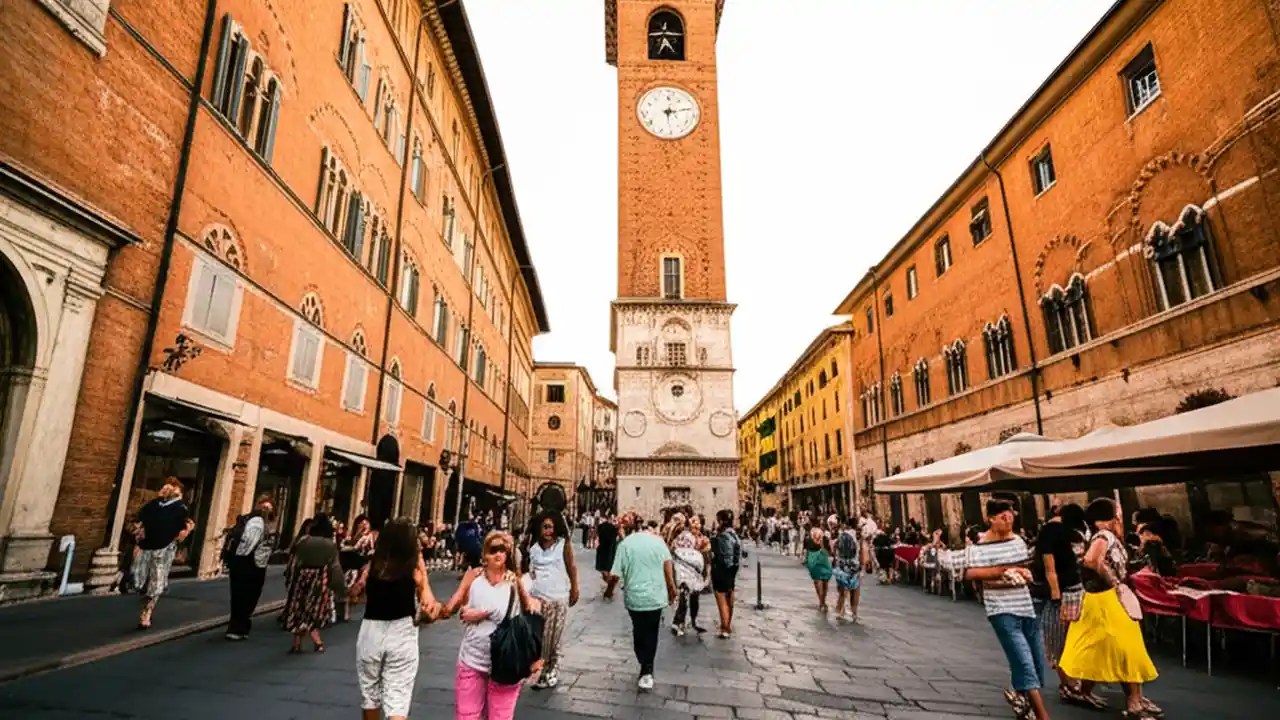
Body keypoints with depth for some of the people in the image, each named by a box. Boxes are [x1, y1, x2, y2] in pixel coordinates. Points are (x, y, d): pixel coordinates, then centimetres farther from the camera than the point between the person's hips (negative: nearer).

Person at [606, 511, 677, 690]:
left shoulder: (625, 544, -10)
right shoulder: (657, 540, -3)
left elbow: (616, 575, -10)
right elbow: (668, 563, -4)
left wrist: (609, 590, 7)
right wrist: (672, 587, 5)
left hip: (635, 597, -1)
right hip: (656, 595, 1)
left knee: (639, 632, 18)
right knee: (651, 633, 16)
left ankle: (646, 669, 21)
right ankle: (647, 670, 11)